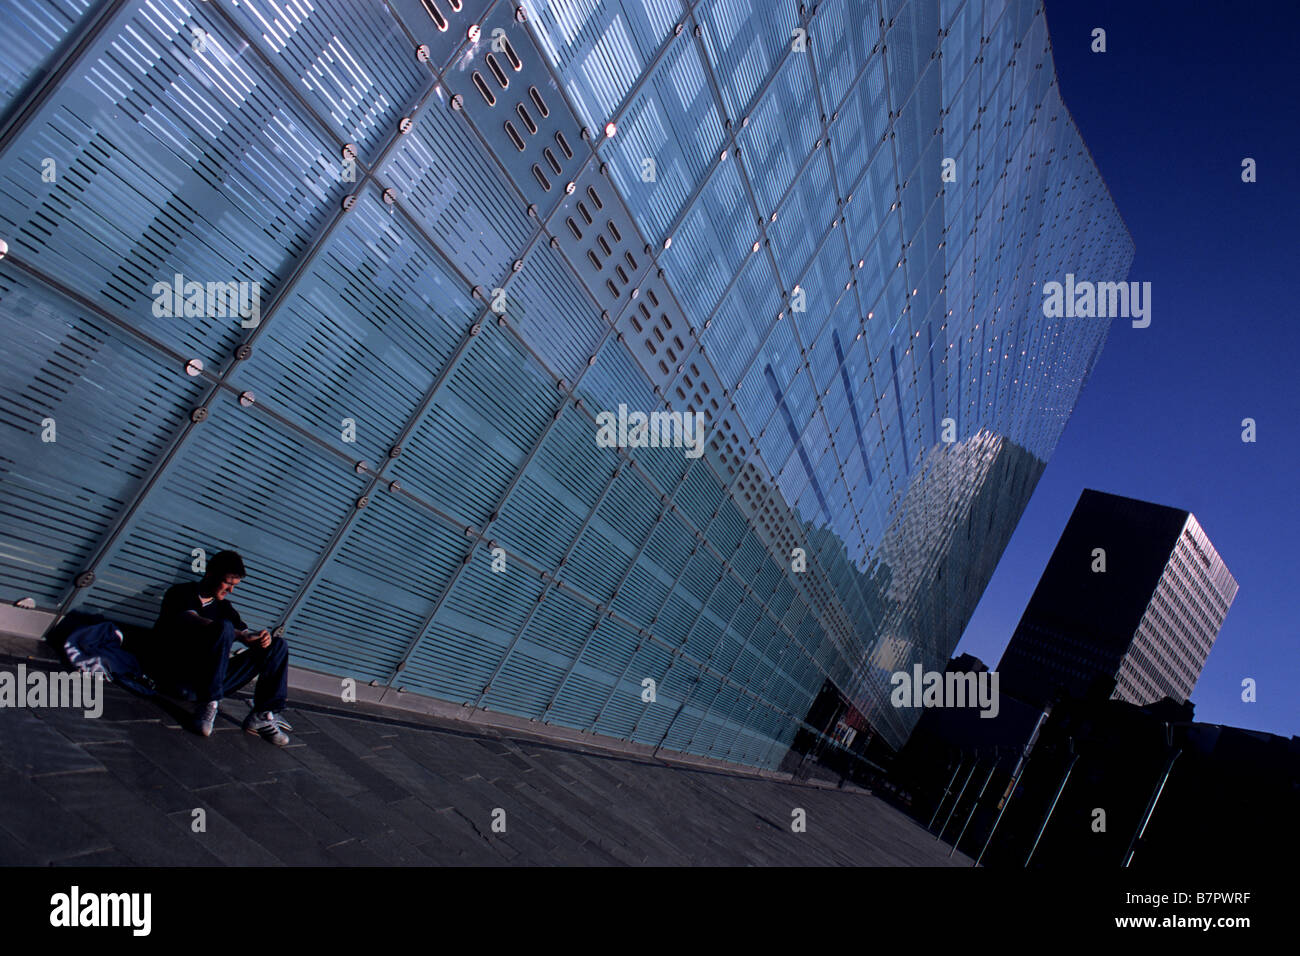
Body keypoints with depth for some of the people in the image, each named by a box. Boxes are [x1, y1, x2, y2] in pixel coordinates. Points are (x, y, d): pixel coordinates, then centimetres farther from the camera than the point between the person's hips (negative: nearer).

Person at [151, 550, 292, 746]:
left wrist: (262, 637, -15)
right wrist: (239, 635, -32)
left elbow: (246, 632, 11)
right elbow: (193, 621, -19)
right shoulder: (181, 593, 2)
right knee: (224, 627, -31)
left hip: (214, 679, 6)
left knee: (278, 646, -6)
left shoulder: (223, 607, 21)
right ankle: (208, 705, -33)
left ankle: (262, 716, -20)